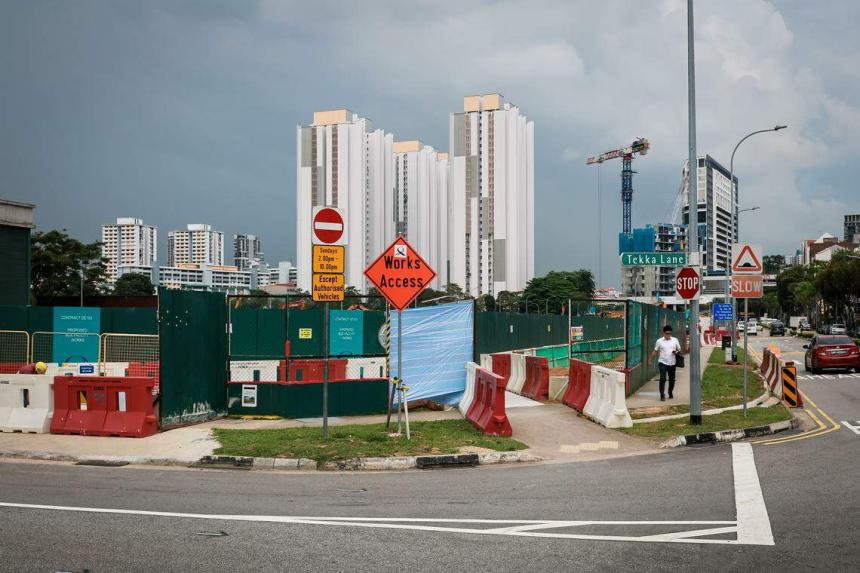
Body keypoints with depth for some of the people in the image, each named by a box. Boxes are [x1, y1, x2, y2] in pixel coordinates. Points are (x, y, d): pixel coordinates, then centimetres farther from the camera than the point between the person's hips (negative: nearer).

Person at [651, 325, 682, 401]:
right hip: (662, 363, -3)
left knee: (672, 380, 12)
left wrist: (676, 352, -11)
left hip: (672, 363, 3)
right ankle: (662, 396, -10)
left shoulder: (675, 340, 5)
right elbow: (655, 351, 6)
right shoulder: (659, 341, 0)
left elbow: (679, 349, 12)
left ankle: (670, 393, 33)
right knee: (662, 379, -12)